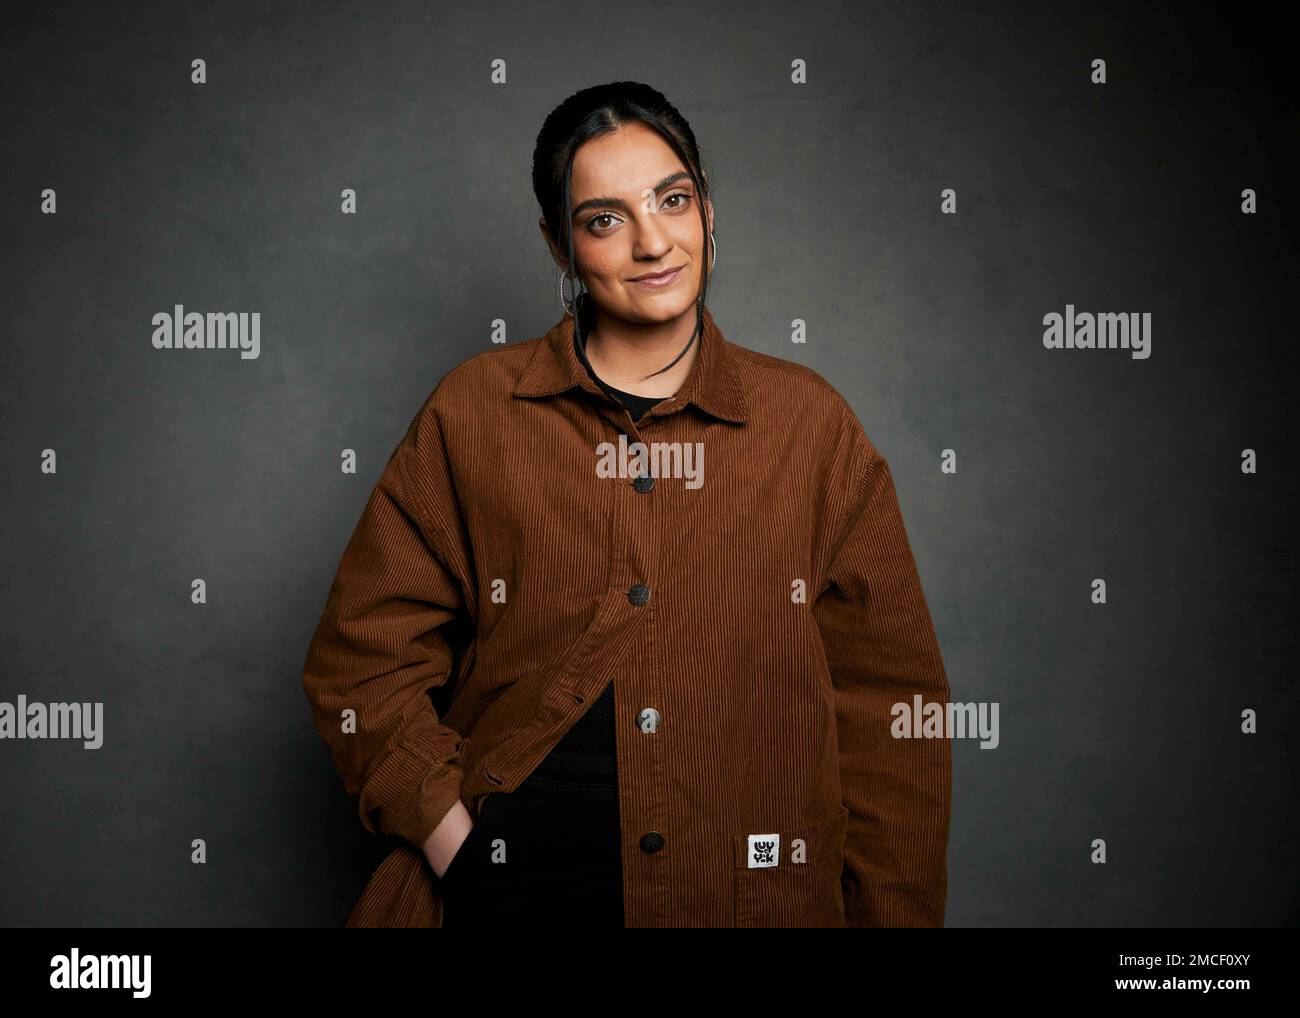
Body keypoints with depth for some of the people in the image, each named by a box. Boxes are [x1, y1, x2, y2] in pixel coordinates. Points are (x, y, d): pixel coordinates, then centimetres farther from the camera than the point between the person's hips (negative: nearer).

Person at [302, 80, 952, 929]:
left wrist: (896, 912, -2)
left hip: (756, 891, 1)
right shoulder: (473, 413, 0)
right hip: (515, 889, 0)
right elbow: (362, 657, 1)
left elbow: (889, 697, 2)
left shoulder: (810, 423, 1)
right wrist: (455, 838, -9)